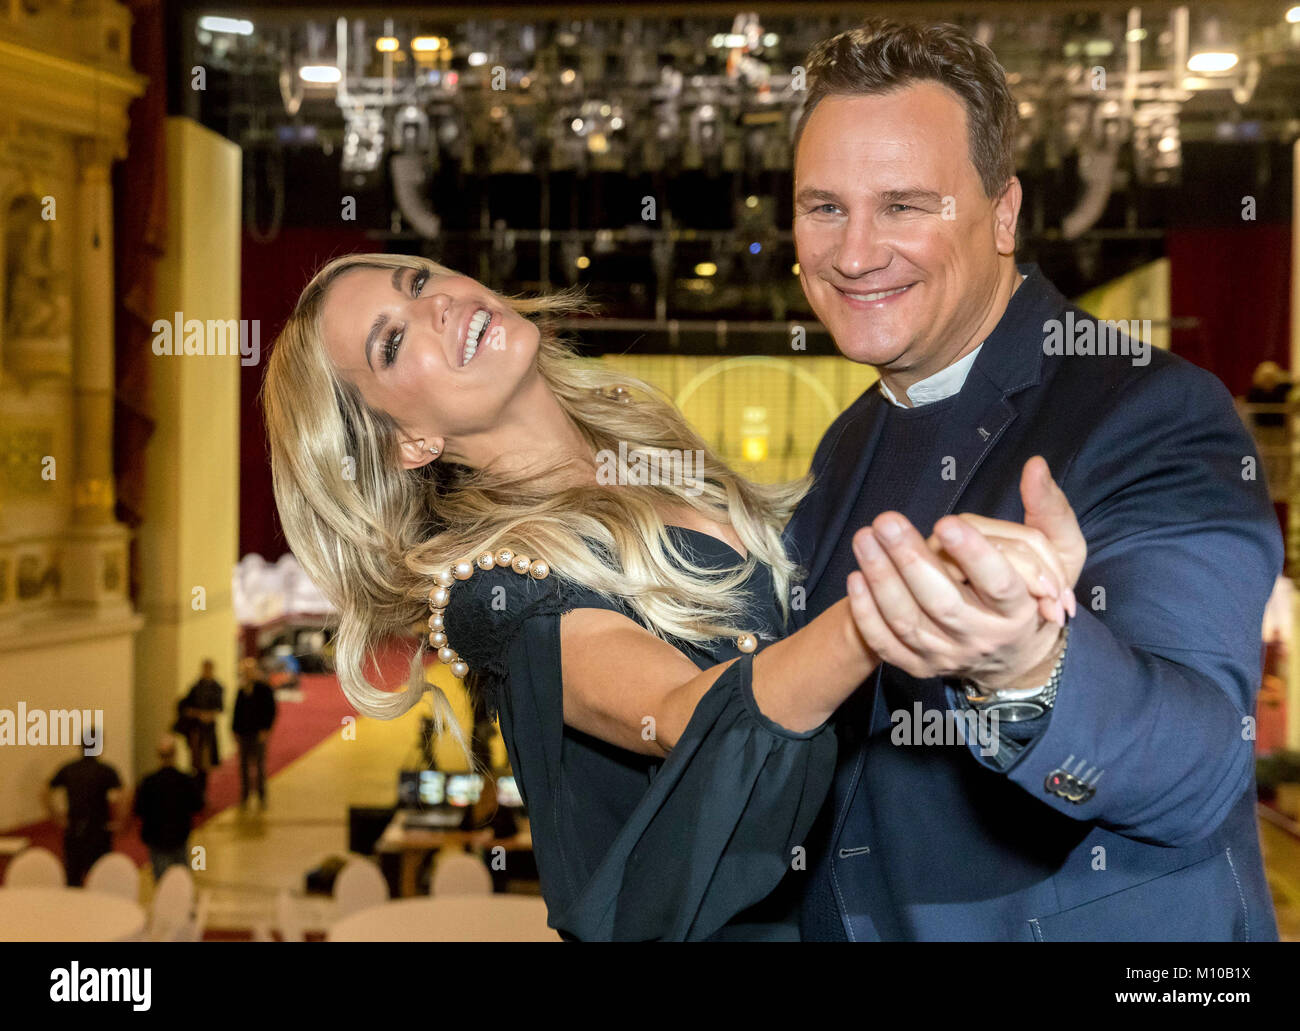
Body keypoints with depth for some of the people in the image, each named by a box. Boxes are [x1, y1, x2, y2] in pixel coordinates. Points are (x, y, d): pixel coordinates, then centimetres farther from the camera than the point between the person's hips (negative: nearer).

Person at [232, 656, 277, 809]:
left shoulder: (264, 689, -6)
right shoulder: (242, 690, 10)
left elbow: (271, 710, -8)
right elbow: (237, 710, 13)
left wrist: (265, 730, -14)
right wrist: (235, 729, 7)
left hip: (258, 733, -5)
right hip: (243, 733, 5)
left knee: (260, 765, 1)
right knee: (244, 764, 8)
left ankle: (261, 797, 9)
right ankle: (244, 798, 15)